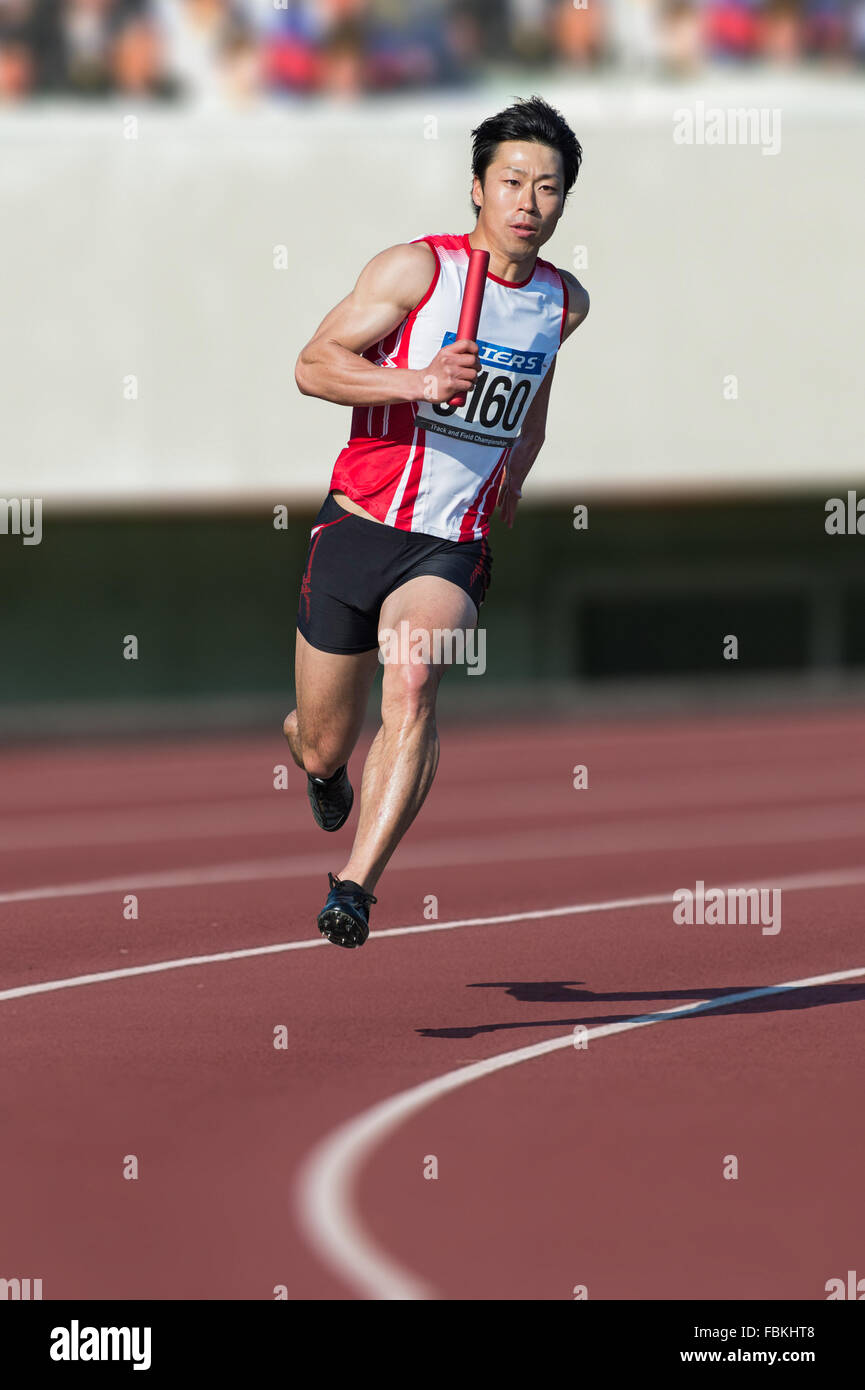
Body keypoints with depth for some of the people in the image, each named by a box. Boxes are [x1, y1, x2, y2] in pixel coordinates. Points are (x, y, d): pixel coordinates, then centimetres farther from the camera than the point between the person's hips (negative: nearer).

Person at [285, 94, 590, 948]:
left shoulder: (565, 303, 6)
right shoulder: (415, 269, -8)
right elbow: (314, 365, -11)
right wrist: (418, 382, -25)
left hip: (452, 551, 2)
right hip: (358, 525, -1)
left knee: (412, 686, -29)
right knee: (322, 747, 8)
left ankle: (356, 886, -33)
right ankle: (320, 765, 47)